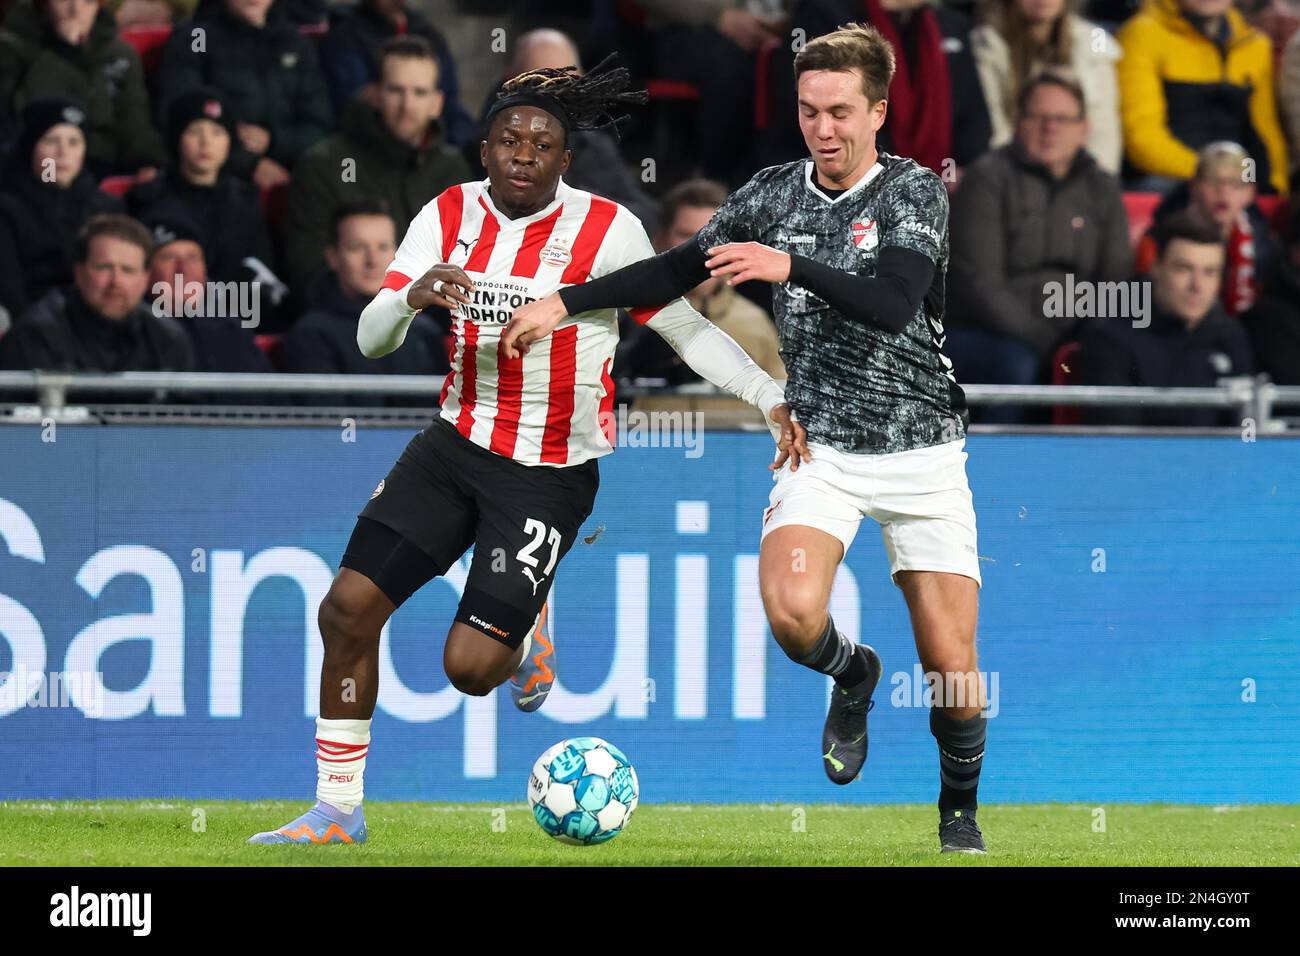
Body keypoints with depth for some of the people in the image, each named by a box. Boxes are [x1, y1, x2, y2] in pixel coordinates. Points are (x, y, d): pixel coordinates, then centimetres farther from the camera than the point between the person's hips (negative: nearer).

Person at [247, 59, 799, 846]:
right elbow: (372, 339, -7)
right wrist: (410, 299, -29)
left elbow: (687, 328, -7)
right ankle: (339, 809, 7)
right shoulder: (449, 216, -3)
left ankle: (526, 632, 29)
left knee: (468, 667, -10)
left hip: (552, 475, -4)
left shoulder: (606, 231, -13)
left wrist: (771, 397, -18)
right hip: (458, 443, 4)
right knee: (349, 606, -7)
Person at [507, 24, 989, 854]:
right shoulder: (774, 193, 2)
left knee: (952, 665, -5)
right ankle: (854, 674, 11)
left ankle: (961, 810, 24)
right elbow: (678, 270, 11)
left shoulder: (915, 191, -10)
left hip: (922, 452, -2)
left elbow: (894, 304, -26)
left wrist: (790, 266, -38)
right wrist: (565, 303, 4)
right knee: (792, 611, -25)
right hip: (821, 448, 2)